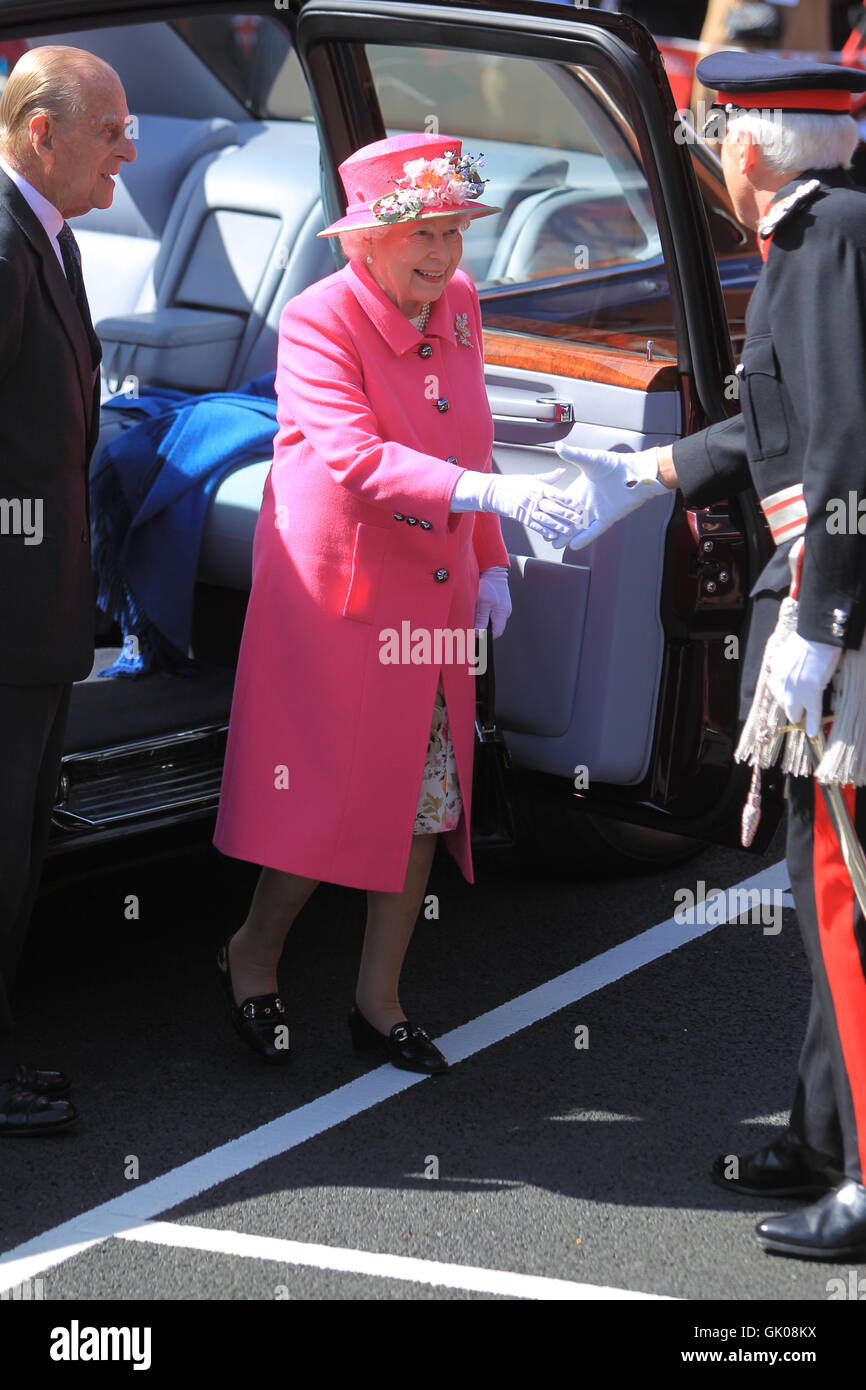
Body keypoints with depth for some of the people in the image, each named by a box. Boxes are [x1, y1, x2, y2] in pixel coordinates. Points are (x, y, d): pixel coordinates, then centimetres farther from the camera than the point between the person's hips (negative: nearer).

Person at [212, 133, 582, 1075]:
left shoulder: (457, 302, 4)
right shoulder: (317, 322, -17)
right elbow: (356, 458, -30)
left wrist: (488, 562, 13)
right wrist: (491, 495, -40)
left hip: (433, 598, 7)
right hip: (336, 594, -7)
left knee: (426, 799, 9)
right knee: (335, 796, -1)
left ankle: (379, 1000, 22)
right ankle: (253, 957, 25)